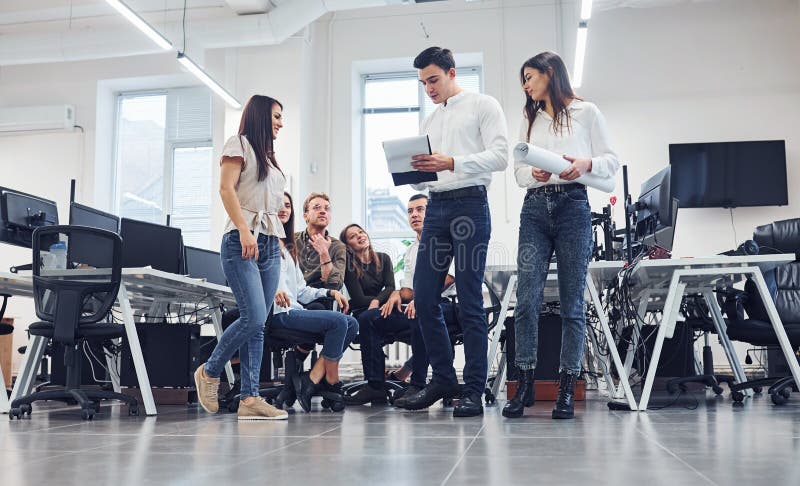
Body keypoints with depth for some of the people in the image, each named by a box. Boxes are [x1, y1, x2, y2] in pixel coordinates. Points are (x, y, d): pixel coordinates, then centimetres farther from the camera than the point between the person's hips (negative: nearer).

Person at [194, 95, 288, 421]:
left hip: (270, 244, 8)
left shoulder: (268, 157, 26)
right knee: (254, 319, -17)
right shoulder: (240, 143, 4)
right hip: (242, 242, -8)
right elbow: (226, 189, -8)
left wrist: (276, 244, 14)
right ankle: (209, 372, 4)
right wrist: (244, 230, -19)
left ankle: (250, 398, -1)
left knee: (258, 325, 0)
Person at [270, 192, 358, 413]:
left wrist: (330, 293, 10)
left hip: (293, 310, 9)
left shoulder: (289, 248, 29)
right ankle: (332, 382, -13)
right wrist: (273, 290, -31)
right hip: (277, 312, -9)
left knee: (352, 323, -8)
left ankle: (314, 379, -17)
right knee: (338, 321, -23)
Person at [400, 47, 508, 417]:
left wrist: (452, 162, -20)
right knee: (423, 298, 2)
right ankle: (444, 379, 15)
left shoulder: (483, 106, 5)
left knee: (470, 302, -6)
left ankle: (474, 390, 1)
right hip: (436, 207, 7)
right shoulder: (429, 121, 23)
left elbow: (499, 156, -9)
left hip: (470, 203, -6)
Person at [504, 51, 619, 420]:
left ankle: (567, 389, 2)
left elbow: (611, 161, 5)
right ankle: (525, 384, -3)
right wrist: (533, 173, -6)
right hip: (535, 207, 4)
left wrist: (586, 164, -16)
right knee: (527, 298, -8)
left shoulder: (586, 112, 9)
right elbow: (518, 170, 17)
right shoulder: (529, 120, 21)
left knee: (572, 301, -2)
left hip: (573, 206, -3)